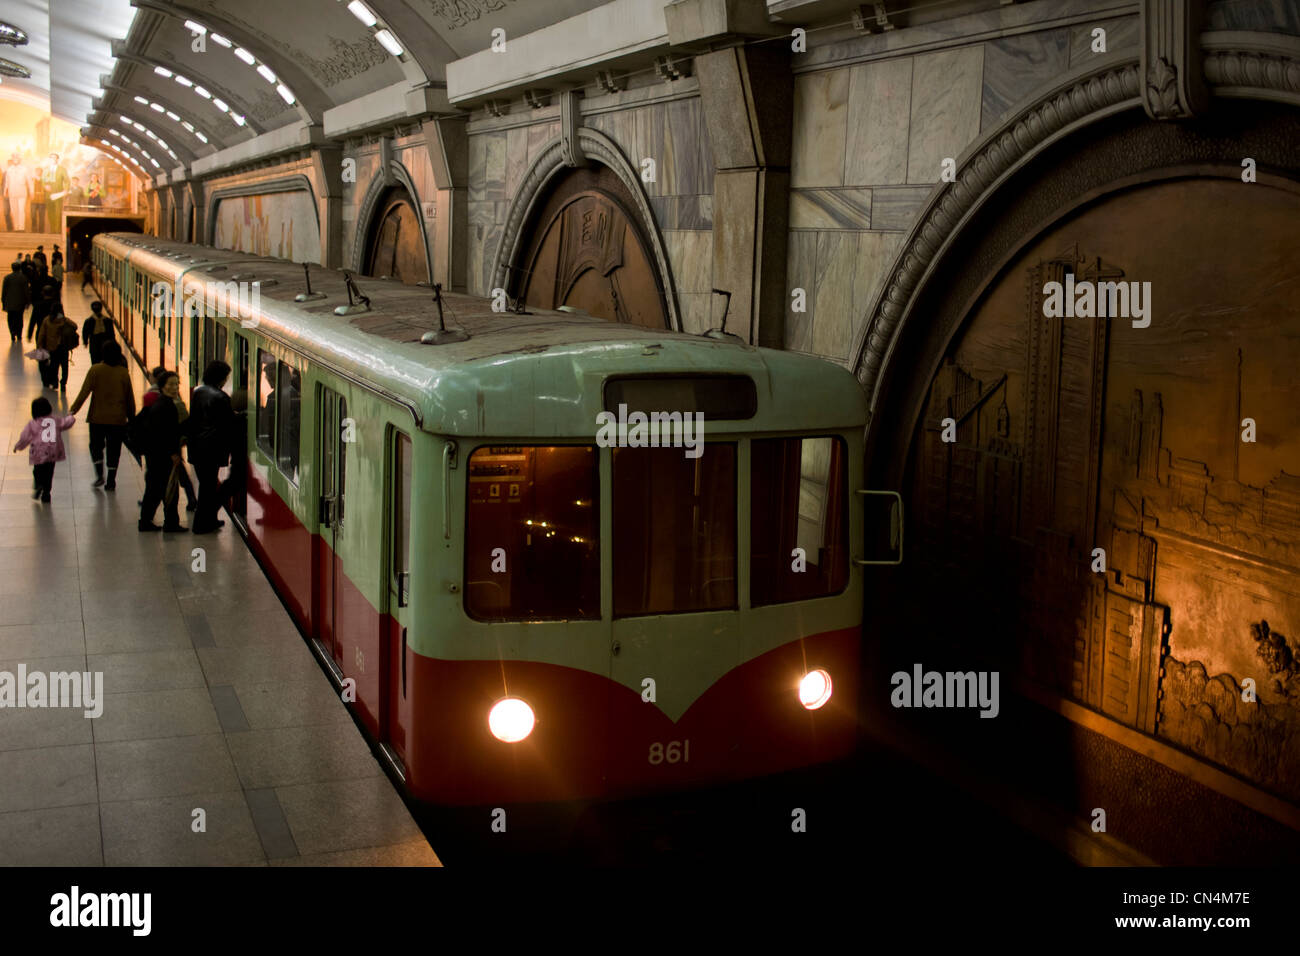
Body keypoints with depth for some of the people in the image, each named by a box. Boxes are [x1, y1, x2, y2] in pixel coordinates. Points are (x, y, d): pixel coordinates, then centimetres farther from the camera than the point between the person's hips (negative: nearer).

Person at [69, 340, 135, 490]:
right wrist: (131, 417, 11)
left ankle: (99, 475, 7)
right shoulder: (124, 373, -4)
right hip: (118, 418, 1)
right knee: (114, 449, 9)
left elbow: (85, 392, -12)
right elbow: (130, 397, 1)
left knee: (96, 445, 18)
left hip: (97, 417, -1)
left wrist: (73, 410, -7)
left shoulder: (95, 370, -9)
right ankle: (111, 481, 10)